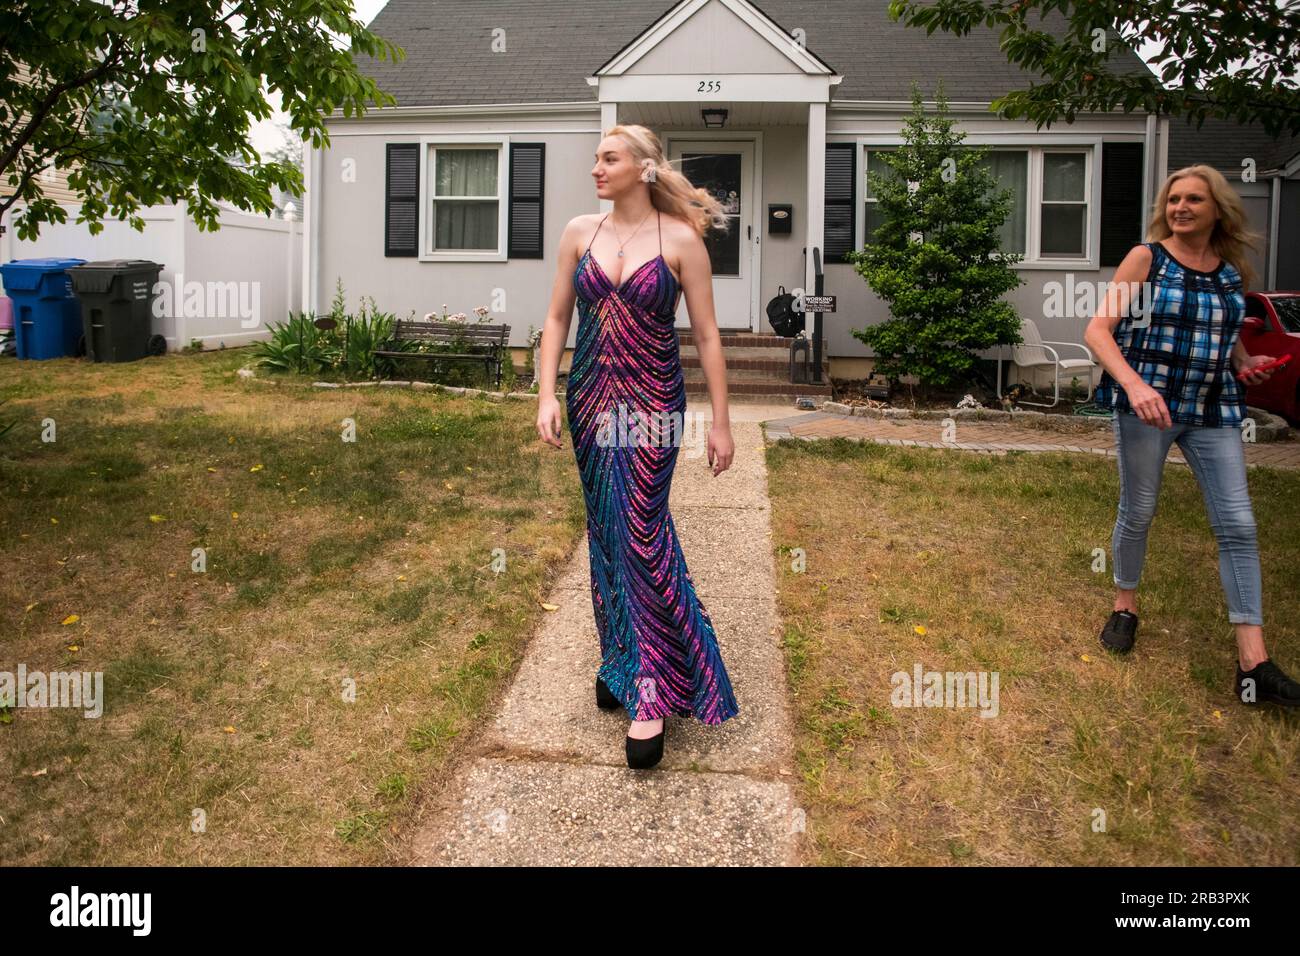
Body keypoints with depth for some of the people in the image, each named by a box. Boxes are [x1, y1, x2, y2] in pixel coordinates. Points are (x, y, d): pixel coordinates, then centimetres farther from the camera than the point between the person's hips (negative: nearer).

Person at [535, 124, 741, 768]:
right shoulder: (580, 233, 6)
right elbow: (557, 319, 9)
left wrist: (720, 421, -4)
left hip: (652, 404, -4)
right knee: (606, 530, 10)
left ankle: (650, 692, -2)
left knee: (641, 530, -9)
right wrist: (546, 396, -2)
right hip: (590, 400, 4)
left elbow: (706, 335, -3)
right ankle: (622, 660, 27)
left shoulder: (681, 240, -5)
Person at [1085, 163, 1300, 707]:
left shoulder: (1233, 271, 8)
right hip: (1147, 406, -3)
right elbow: (1097, 330, -13)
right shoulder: (1146, 259, -5)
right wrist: (1134, 385, -28)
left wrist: (1244, 361, 4)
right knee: (1137, 514, 7)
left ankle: (1253, 664, 0)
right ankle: (1125, 606, 33)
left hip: (1213, 413, 4)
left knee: (1238, 526, -3)